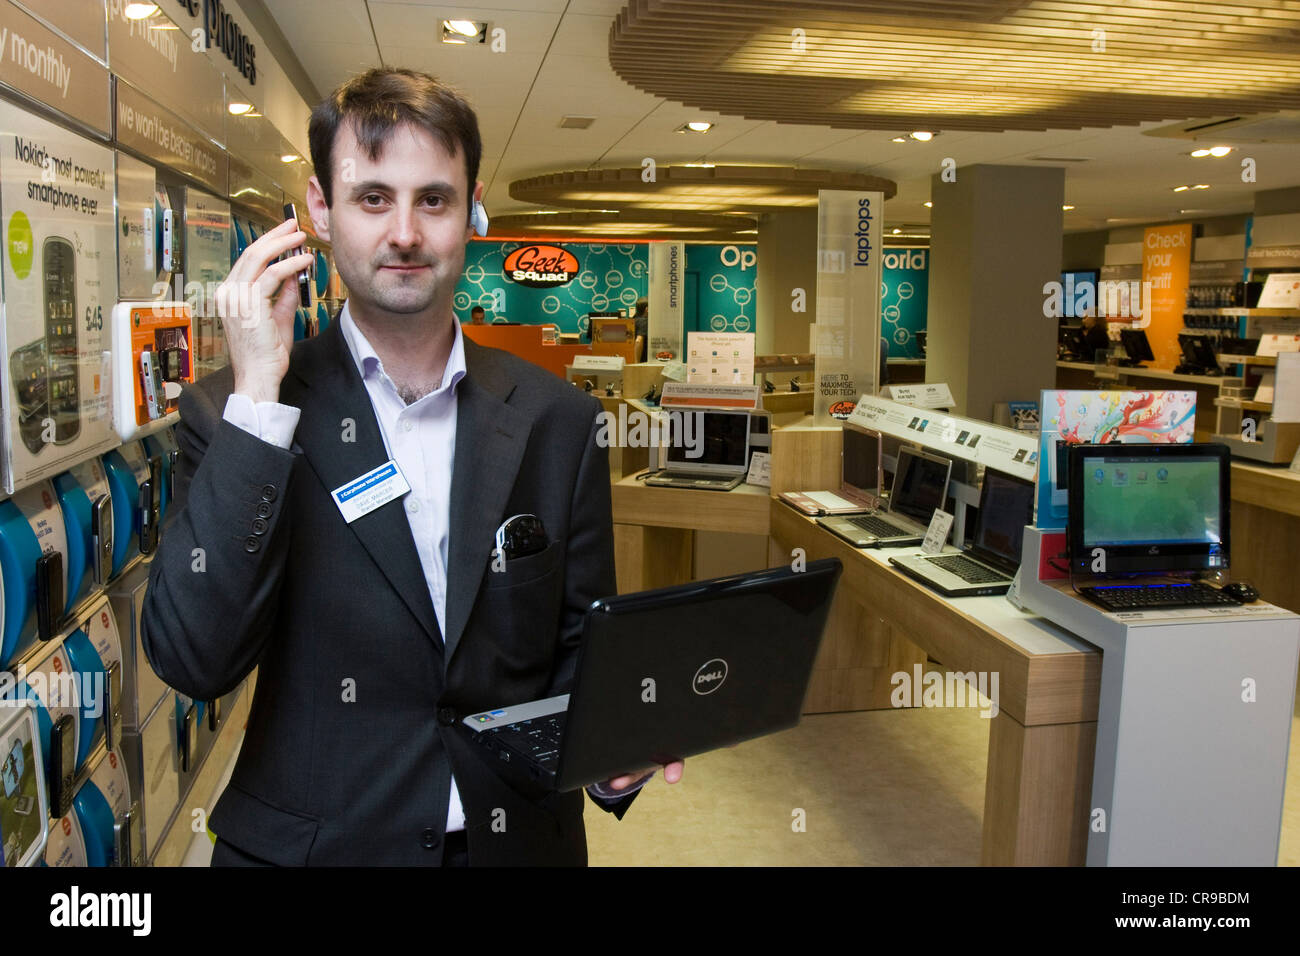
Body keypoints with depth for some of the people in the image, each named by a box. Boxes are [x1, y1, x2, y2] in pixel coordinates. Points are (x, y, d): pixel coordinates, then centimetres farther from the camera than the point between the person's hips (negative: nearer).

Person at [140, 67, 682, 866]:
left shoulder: (560, 422, -5)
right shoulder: (231, 412, -9)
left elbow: (582, 647, 1)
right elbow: (195, 659, -20)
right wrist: (257, 402, -24)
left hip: (520, 837, 2)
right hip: (308, 842, -1)